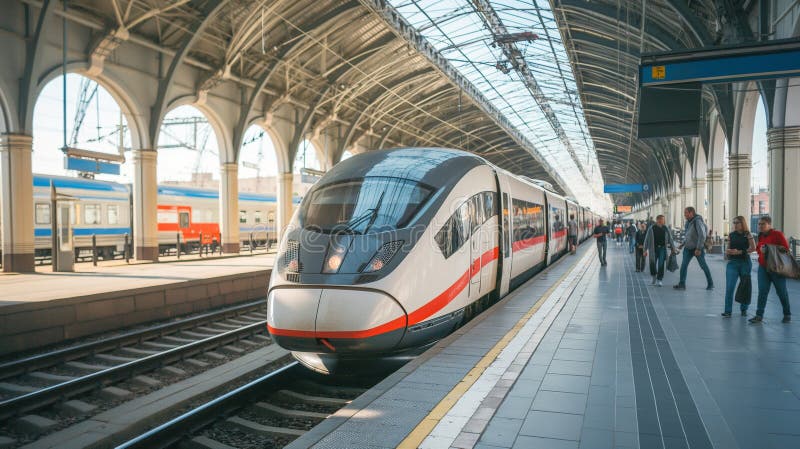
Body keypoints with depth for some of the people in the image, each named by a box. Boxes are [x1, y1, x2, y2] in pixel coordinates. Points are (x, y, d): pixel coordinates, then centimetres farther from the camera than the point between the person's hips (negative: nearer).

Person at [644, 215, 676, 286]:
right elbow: (647, 239, 0)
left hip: (662, 248, 1)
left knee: (661, 264, -7)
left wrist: (673, 249, 4)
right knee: (653, 264, 5)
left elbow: (670, 239, 9)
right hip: (653, 249, -1)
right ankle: (654, 276, 32)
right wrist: (645, 250, -1)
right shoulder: (651, 229, -3)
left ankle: (659, 280, 0)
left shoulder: (666, 229, 4)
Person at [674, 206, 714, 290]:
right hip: (688, 248, 7)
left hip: (697, 248, -7)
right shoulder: (688, 222, 7)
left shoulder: (698, 221, -18)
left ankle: (710, 284, 22)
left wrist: (698, 248, -24)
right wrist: (683, 243, 13)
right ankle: (682, 284, -2)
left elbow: (702, 235, -23)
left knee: (703, 265, 6)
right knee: (683, 265, -3)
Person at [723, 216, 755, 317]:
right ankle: (728, 311, -8)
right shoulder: (731, 235, 9)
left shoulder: (747, 235, 1)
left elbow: (753, 248, -8)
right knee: (729, 287, -8)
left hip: (745, 263, -1)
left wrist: (740, 252, -15)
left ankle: (744, 309, 25)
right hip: (732, 263, 1)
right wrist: (727, 252, -6)